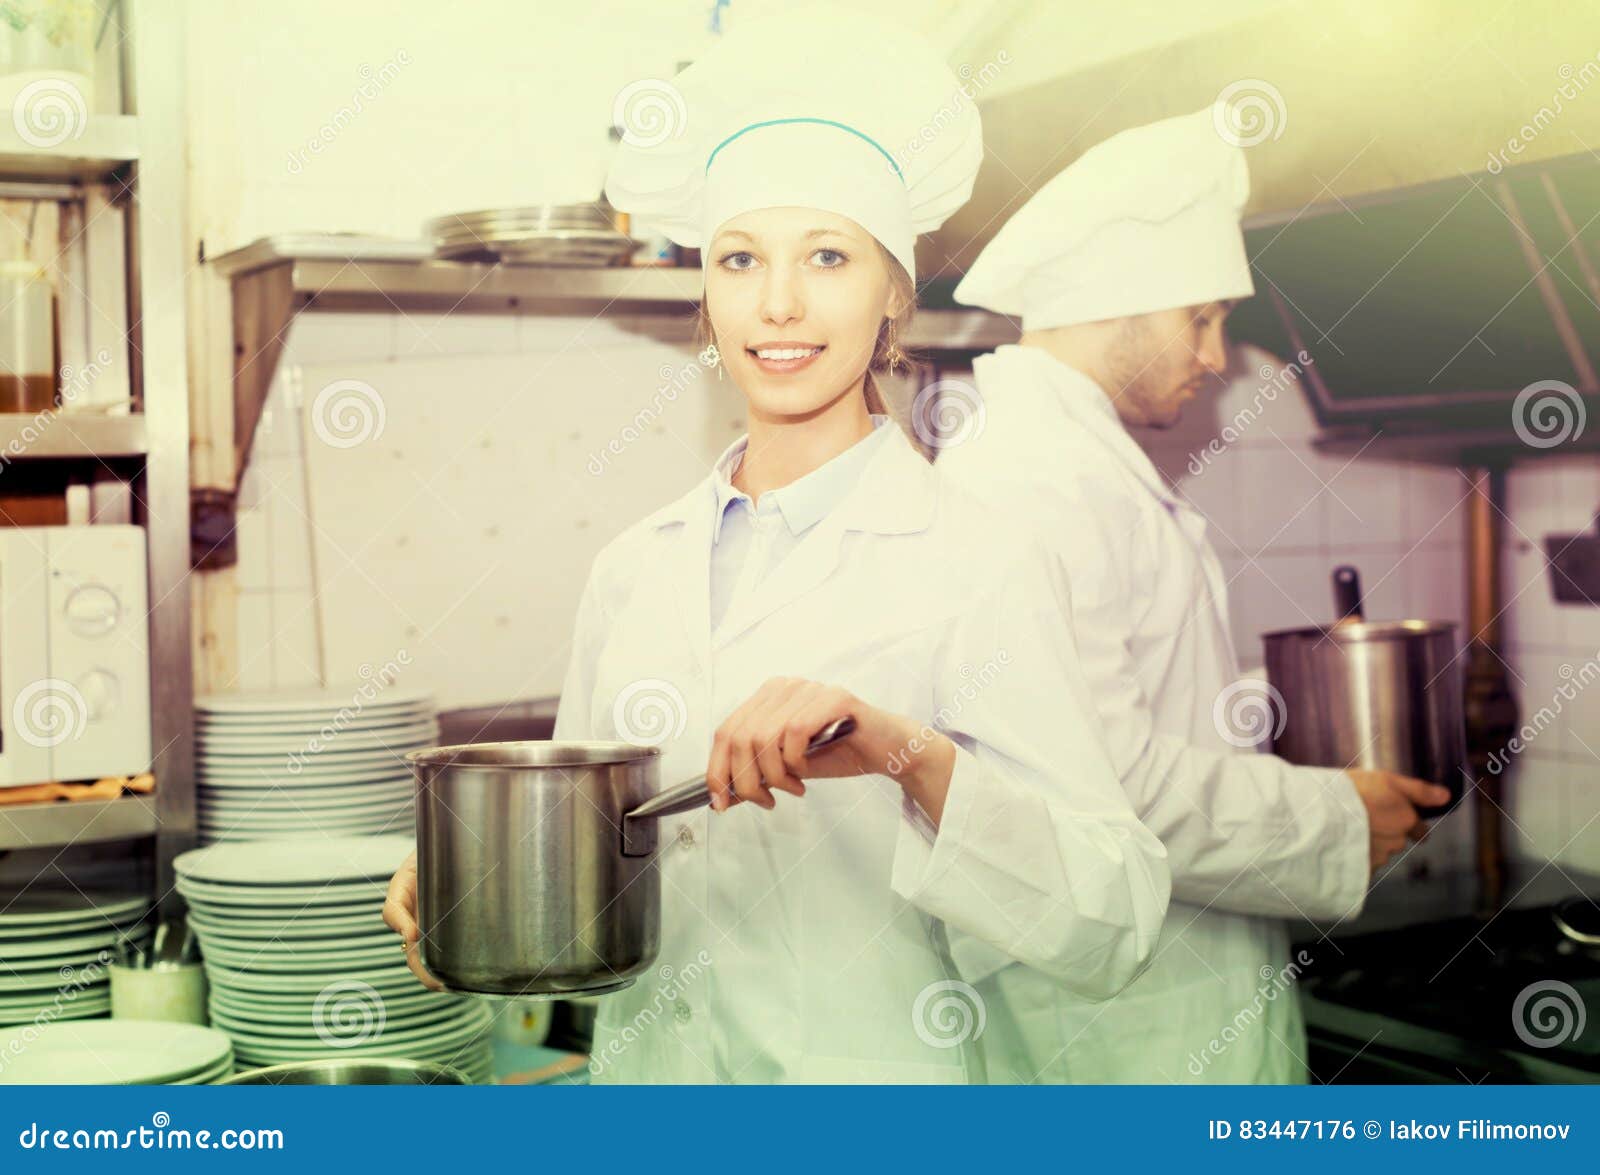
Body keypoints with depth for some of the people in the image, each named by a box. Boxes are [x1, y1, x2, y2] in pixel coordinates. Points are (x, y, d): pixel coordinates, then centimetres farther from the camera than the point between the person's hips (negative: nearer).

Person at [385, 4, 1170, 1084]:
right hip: (644, 1067, 4)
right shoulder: (635, 569, 2)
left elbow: (1112, 932, -20)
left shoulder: (976, 570, -13)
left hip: (863, 1073, -4)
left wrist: (907, 752, -32)